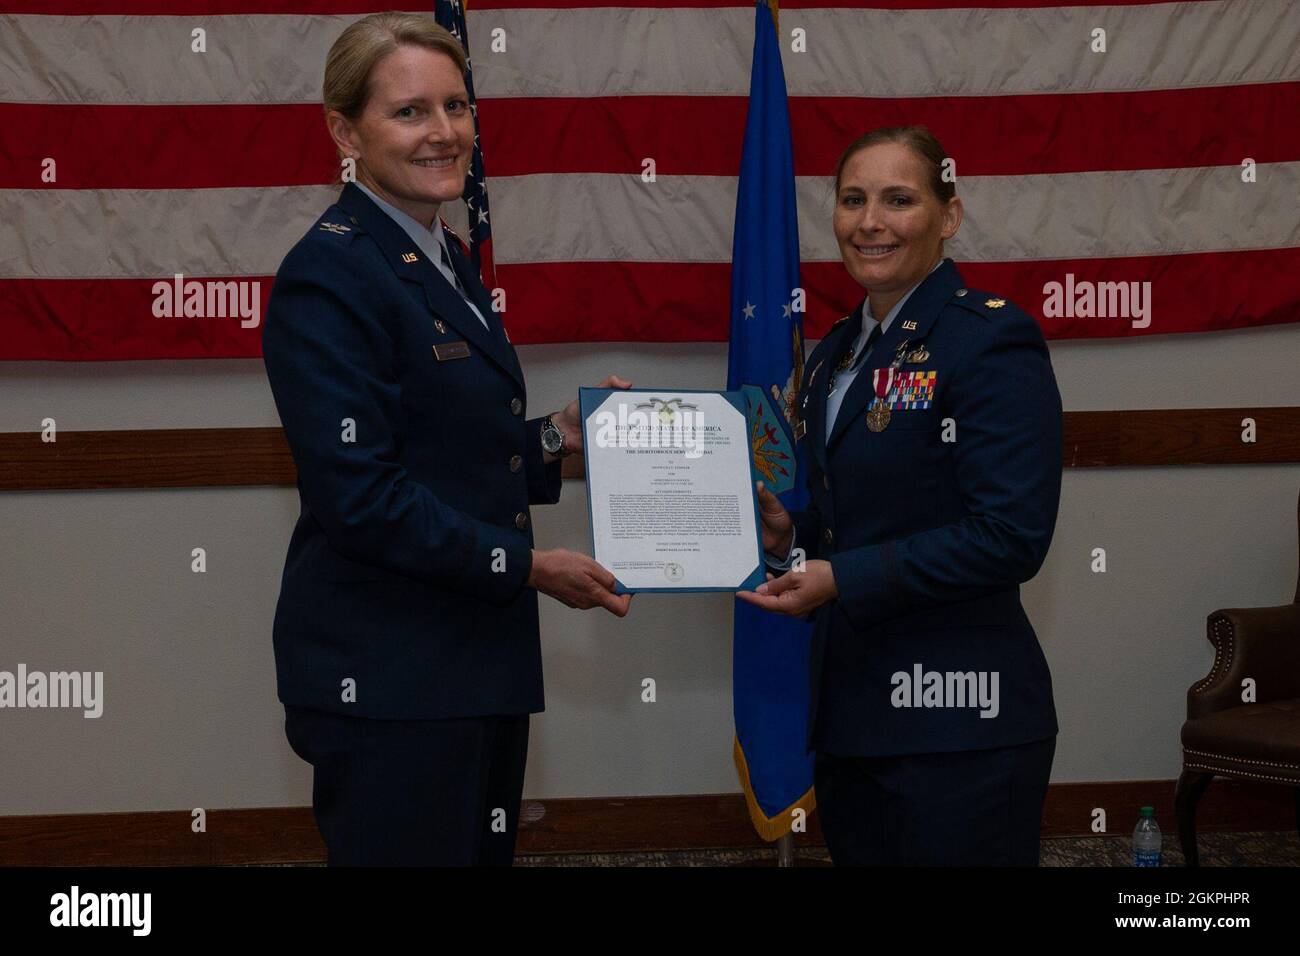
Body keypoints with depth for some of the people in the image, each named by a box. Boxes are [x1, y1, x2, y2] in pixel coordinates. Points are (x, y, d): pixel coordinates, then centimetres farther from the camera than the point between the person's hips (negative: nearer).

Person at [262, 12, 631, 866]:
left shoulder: (445, 260, 14)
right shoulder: (330, 276, -14)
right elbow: (360, 495, -20)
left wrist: (555, 437, 6)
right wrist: (530, 565, -15)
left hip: (478, 659, 9)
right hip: (385, 677, -9)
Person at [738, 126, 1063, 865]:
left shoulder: (993, 340, -11)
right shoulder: (838, 350, 14)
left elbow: (1012, 536, -18)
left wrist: (843, 578, -19)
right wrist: (792, 536, 2)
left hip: (956, 722, -8)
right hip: (852, 709, 8)